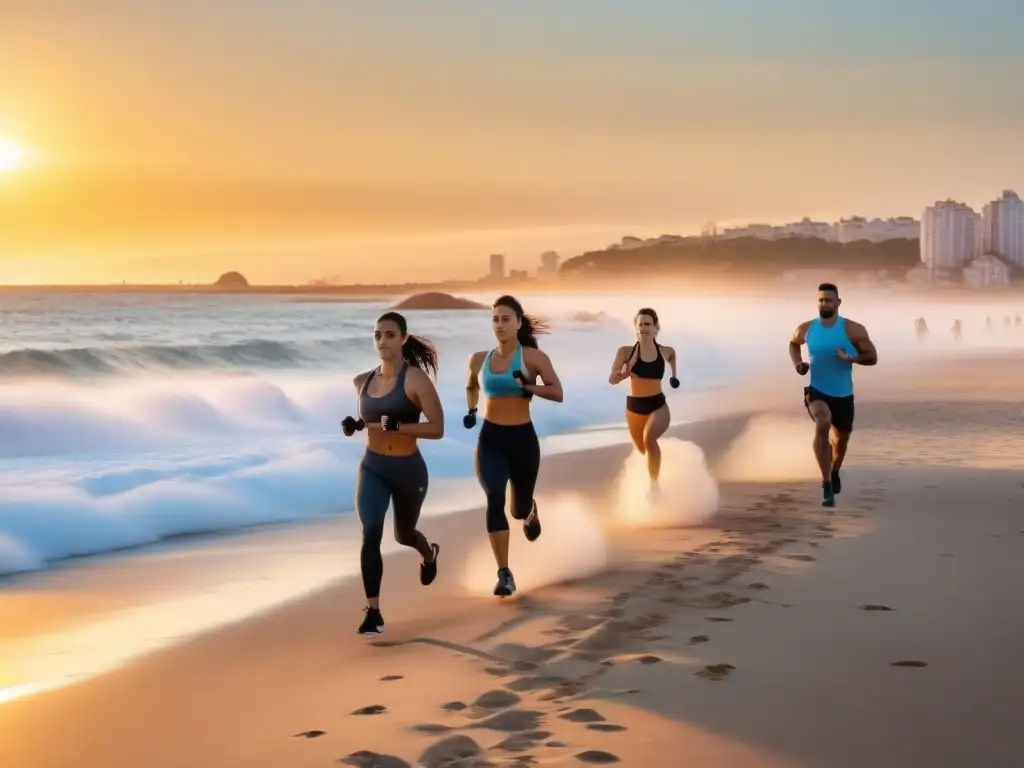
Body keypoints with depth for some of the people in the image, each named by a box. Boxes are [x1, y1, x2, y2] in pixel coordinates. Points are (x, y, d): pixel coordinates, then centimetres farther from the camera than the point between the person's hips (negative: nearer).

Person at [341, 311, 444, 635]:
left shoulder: (416, 379, -16)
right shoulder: (364, 381, 1)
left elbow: (437, 428, -20)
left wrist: (396, 426, -31)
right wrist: (355, 425, -2)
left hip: (408, 469, -3)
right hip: (372, 468, 3)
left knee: (404, 535, 20)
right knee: (371, 534, -17)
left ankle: (429, 554, 58)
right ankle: (373, 612, -13)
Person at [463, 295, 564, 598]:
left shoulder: (533, 357, -7)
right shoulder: (479, 359, 4)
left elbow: (557, 393, -13)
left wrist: (528, 387, -28)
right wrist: (471, 410, 8)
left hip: (522, 437, -1)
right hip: (489, 439, 2)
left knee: (519, 508, 12)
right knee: (494, 500, -19)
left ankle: (530, 513, 55)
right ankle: (504, 575, -16)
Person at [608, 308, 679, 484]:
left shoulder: (665, 351, -2)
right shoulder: (626, 352, -8)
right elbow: (612, 379, -12)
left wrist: (674, 374, 19)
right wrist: (626, 372, -26)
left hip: (658, 405, -1)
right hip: (634, 406, 1)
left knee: (649, 438, -32)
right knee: (642, 450, 18)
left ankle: (654, 483, -25)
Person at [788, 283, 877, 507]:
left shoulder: (853, 330, -11)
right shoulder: (806, 329, -5)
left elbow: (872, 357, -6)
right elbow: (793, 343, 18)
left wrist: (851, 358, -25)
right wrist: (797, 363, -1)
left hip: (843, 394, 2)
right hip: (817, 390, -1)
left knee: (841, 437, 19)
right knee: (822, 424, -31)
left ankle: (834, 472, 54)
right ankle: (826, 484, -28)